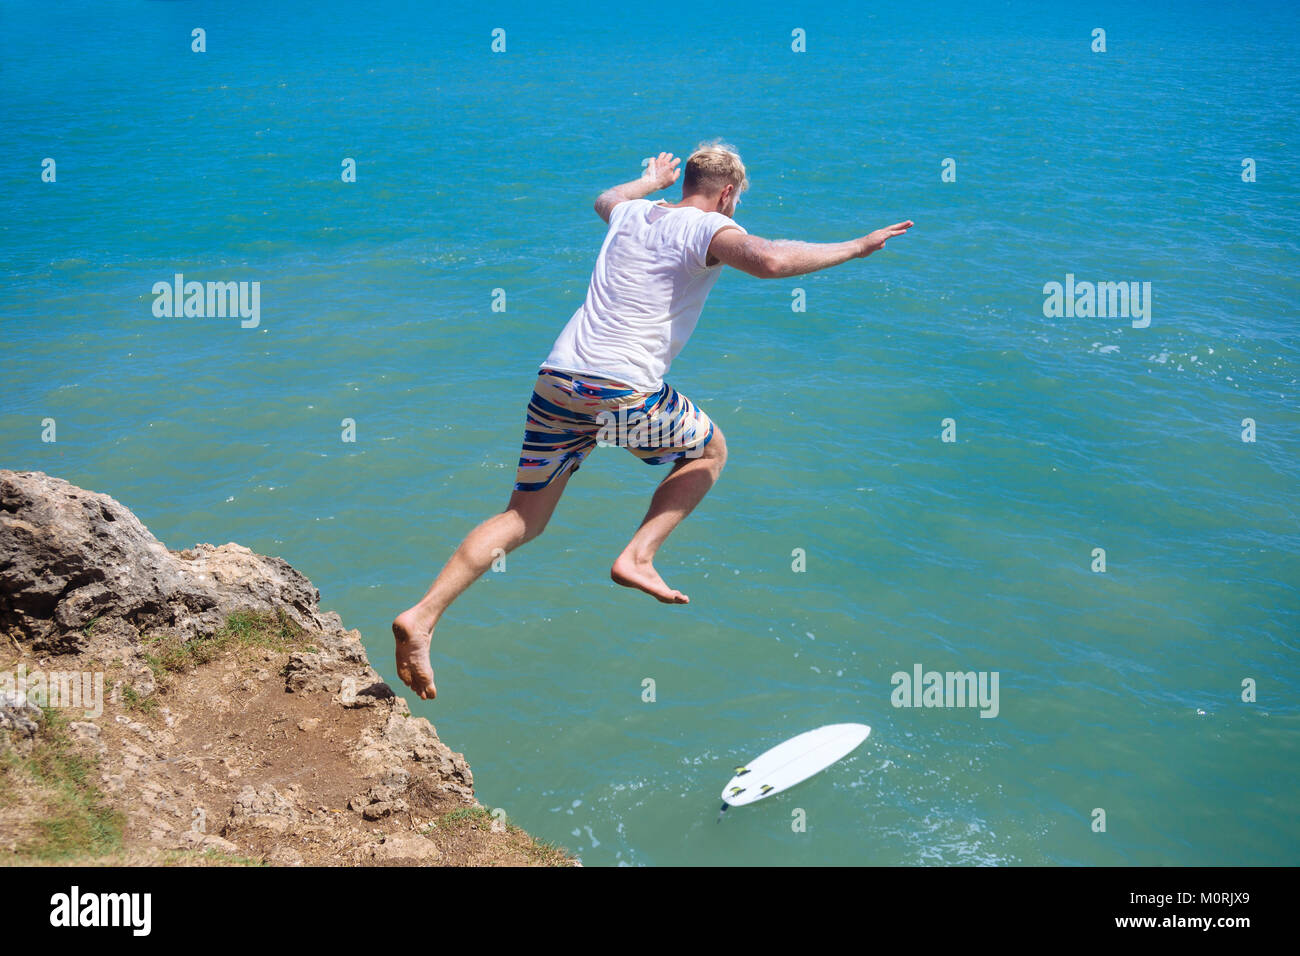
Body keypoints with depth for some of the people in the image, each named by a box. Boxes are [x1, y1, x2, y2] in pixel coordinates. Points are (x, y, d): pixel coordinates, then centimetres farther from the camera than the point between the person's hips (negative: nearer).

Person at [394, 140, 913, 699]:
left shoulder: (632, 213, 22)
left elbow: (605, 200, 49)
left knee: (523, 520, 14)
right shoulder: (709, 228, 1)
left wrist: (652, 180, 68)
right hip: (625, 391, -6)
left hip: (556, 379, 6)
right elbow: (770, 261, -21)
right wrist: (853, 248, -9)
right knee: (711, 450, 23)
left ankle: (422, 616, 1)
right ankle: (638, 556, 8)